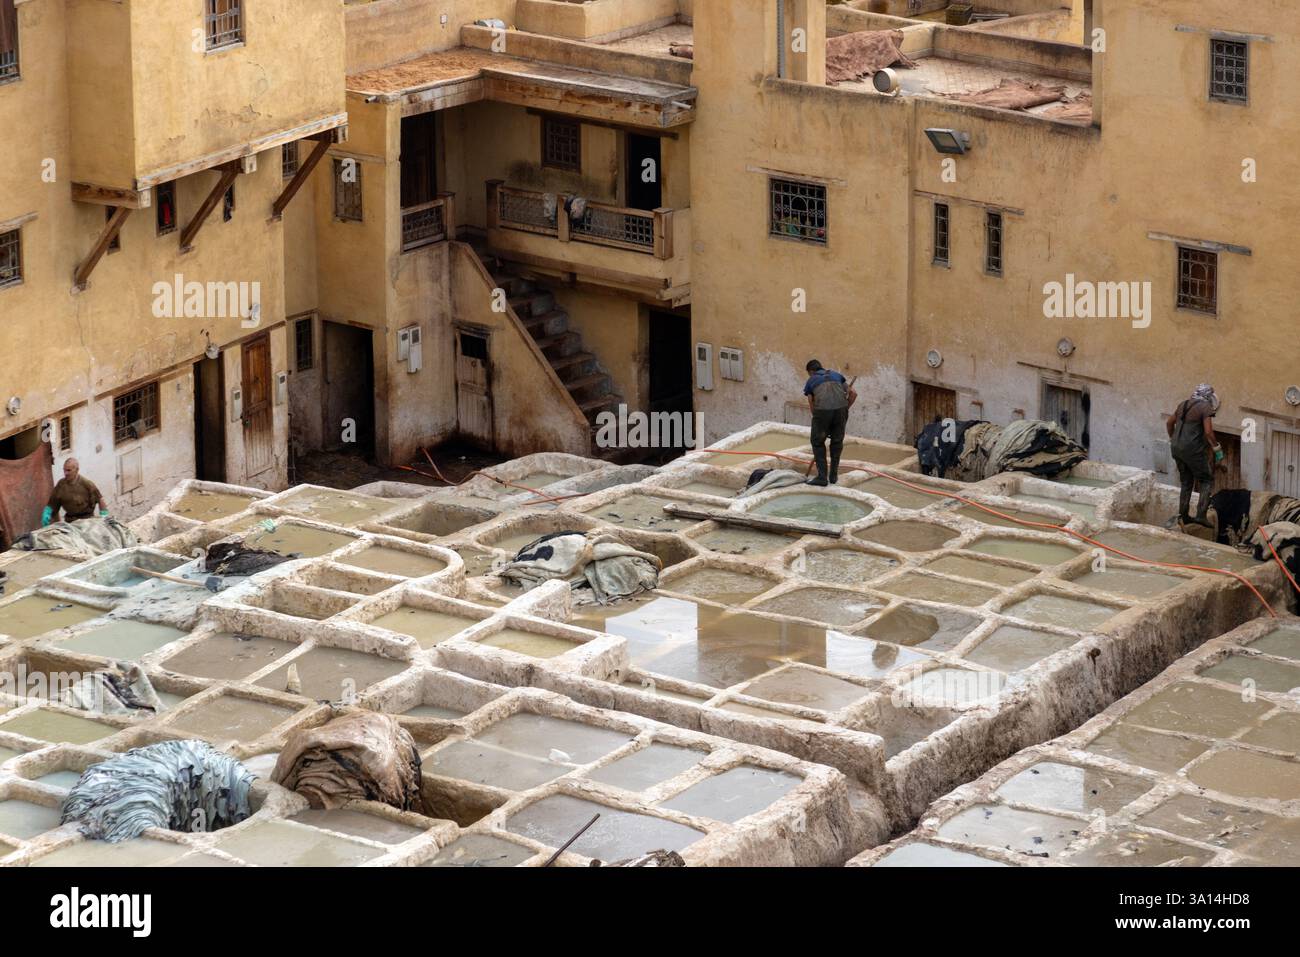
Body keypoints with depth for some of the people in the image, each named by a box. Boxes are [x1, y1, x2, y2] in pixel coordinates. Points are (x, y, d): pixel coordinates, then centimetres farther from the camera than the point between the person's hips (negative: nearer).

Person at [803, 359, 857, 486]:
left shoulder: (811, 381, 22)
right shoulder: (836, 375, 27)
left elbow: (812, 406, 20)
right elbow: (853, 394, 18)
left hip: (822, 409, -2)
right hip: (840, 408, 2)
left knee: (818, 442, 15)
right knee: (837, 442, 21)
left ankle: (822, 477, 11)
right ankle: (833, 475, 25)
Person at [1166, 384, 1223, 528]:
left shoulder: (1184, 404, 12)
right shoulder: (1205, 408, -10)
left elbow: (1169, 423, 22)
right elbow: (1208, 432, -18)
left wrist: (1173, 440, 35)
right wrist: (1217, 448, -5)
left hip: (1177, 448, 7)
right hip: (1193, 450, -7)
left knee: (1186, 482, 21)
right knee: (1207, 481, 5)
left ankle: (1183, 516, 22)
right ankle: (1201, 515, -6)